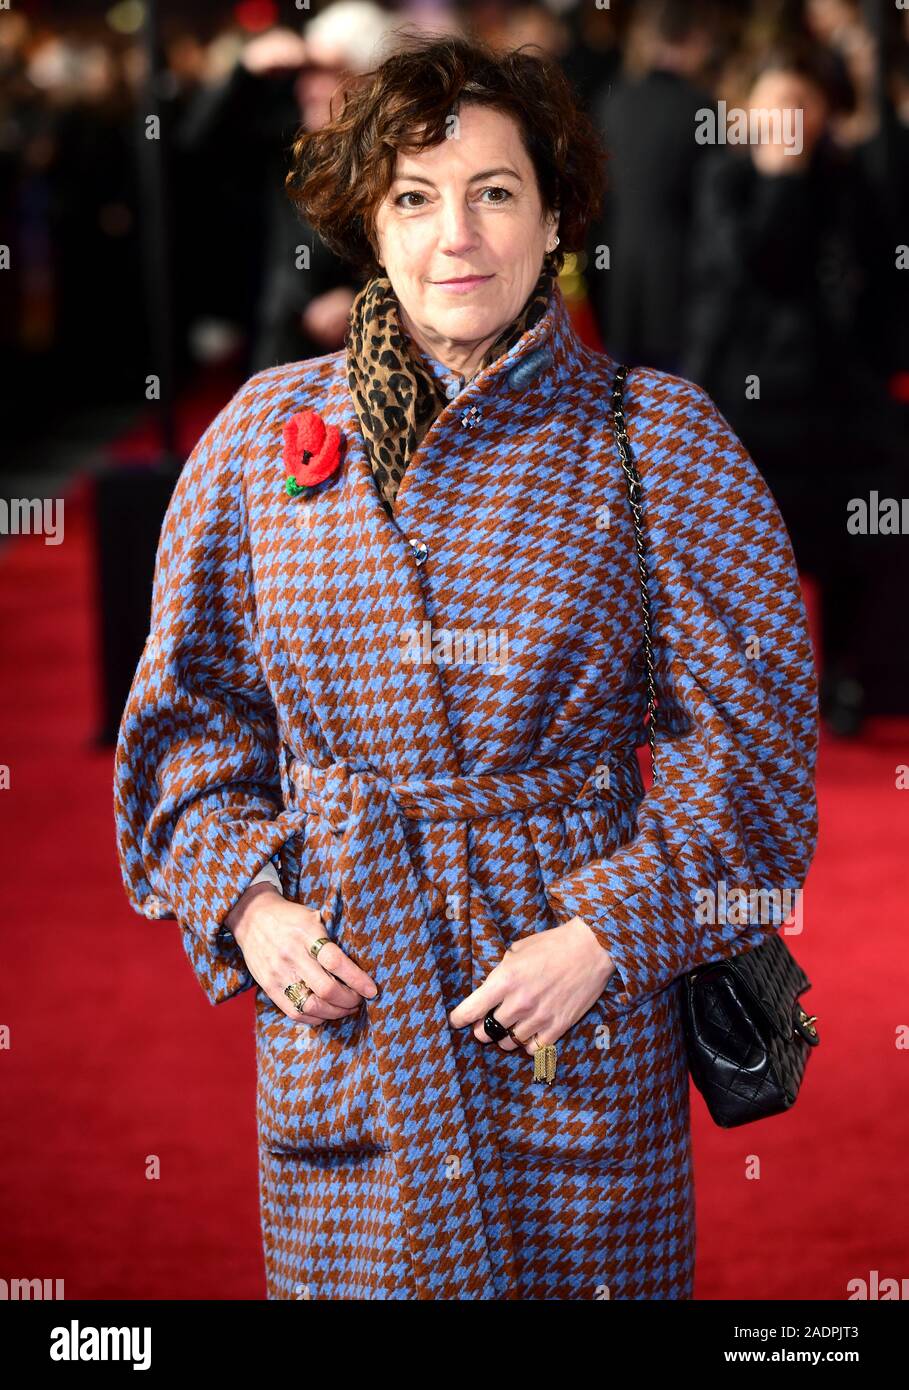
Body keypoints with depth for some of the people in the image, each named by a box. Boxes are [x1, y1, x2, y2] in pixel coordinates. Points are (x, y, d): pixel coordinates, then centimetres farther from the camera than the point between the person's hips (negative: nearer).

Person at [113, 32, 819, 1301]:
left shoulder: (655, 435, -2)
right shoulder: (268, 429, 5)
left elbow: (750, 724, -3)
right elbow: (192, 698, 11)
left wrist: (608, 932, -12)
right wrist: (243, 901, -3)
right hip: (332, 986, 2)